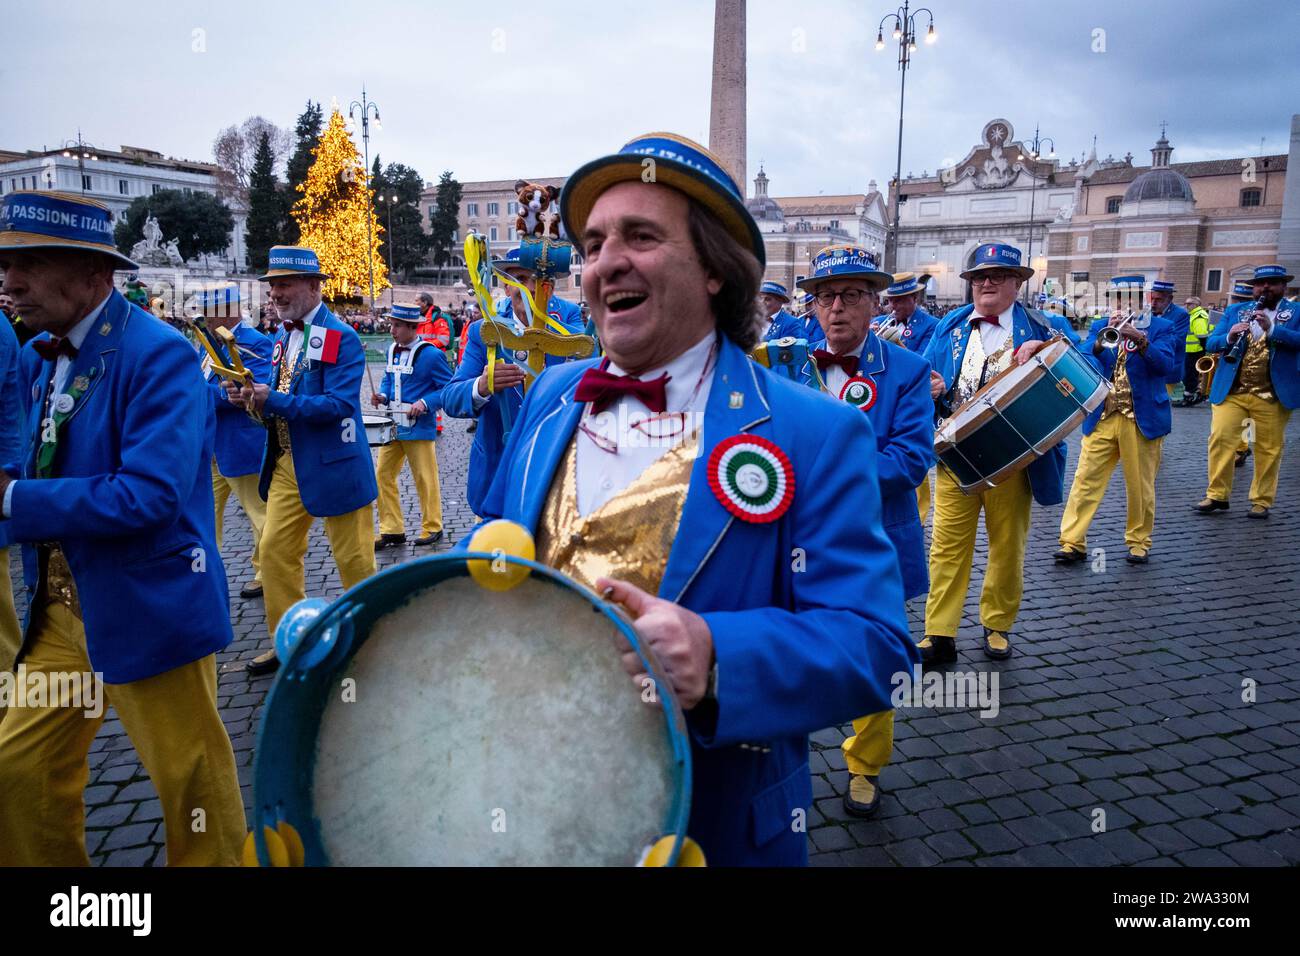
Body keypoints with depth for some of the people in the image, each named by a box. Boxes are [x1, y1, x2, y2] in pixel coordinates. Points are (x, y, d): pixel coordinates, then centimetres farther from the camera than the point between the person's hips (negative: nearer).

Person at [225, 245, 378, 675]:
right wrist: (253, 397, -5)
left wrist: (274, 401, -24)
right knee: (275, 549, 9)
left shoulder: (341, 338, -13)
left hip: (332, 465, -8)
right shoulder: (283, 337, 12)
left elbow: (340, 404, -22)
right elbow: (283, 399, 16)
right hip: (286, 463, 8)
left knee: (354, 558, 2)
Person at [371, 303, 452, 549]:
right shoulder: (392, 349, 9)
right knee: (383, 475, 5)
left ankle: (432, 528, 17)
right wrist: (383, 395, 2)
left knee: (425, 479, 3)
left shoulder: (431, 354, -12)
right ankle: (392, 530, 14)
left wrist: (424, 403, -21)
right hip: (392, 425, 7)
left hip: (418, 427, -7)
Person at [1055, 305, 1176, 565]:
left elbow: (1165, 365, -11)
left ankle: (1139, 542, 20)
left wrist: (1141, 340, -24)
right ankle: (1073, 543, -2)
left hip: (1143, 419, -1)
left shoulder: (1161, 327, 4)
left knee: (1140, 485, 6)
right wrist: (1104, 338, -19)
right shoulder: (1100, 326, 11)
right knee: (1085, 480, -4)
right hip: (1102, 417, 2)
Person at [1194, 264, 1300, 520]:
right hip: (1230, 391, 2)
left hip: (1274, 395, -1)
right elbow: (1211, 343, 5)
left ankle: (1262, 501, 14)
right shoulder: (1235, 311, 11)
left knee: (1269, 449, 3)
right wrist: (1229, 337, -16)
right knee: (1220, 438, -5)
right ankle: (1217, 495, 5)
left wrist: (1271, 328, -24)